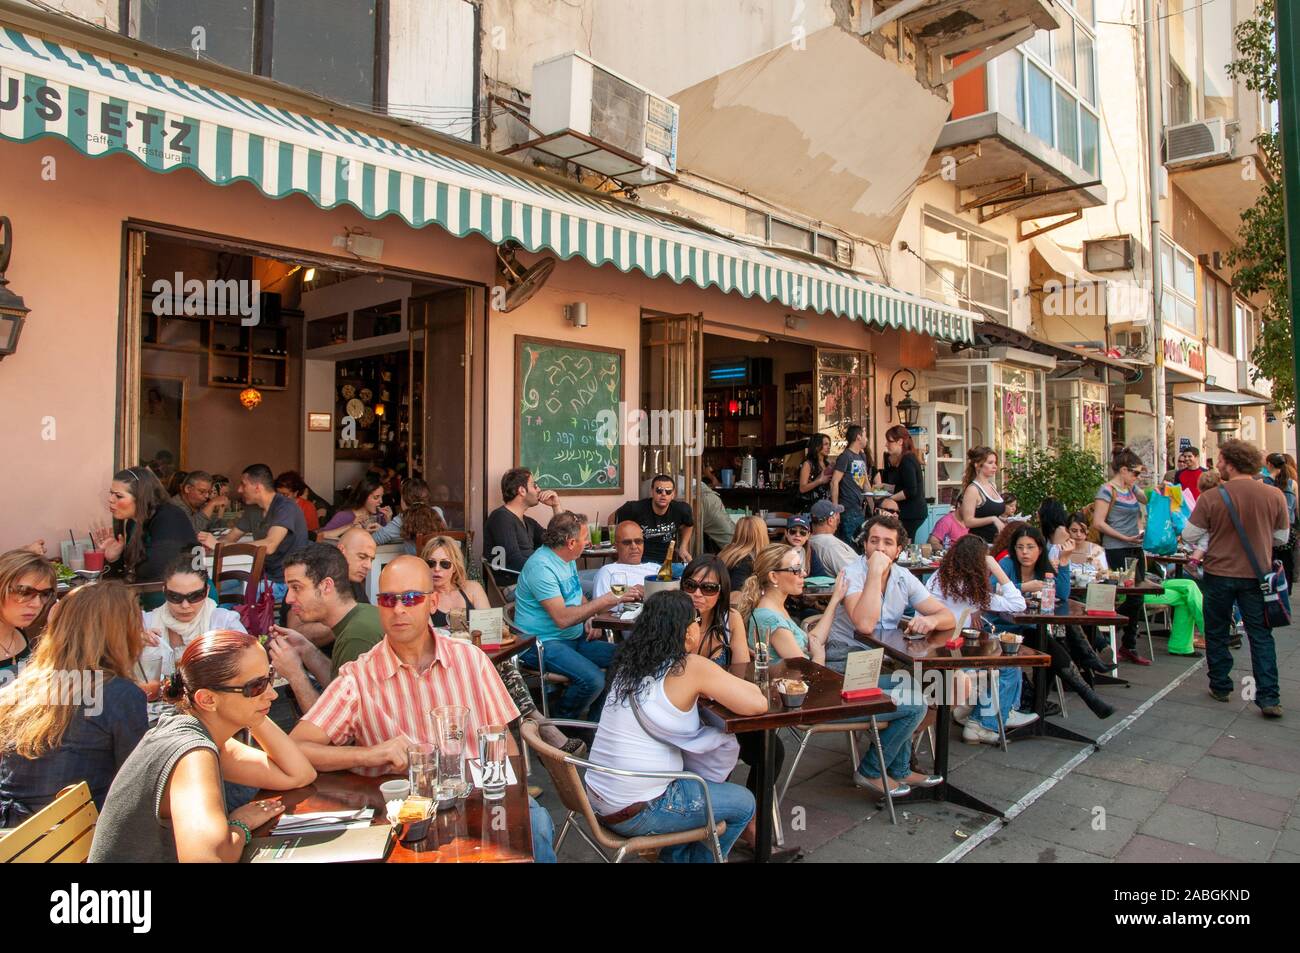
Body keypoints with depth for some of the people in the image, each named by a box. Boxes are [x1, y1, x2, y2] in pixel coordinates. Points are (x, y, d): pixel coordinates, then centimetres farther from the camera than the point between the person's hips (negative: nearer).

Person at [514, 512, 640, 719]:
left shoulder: (568, 559, 11)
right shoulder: (541, 566, -20)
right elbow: (562, 619, -27)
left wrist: (589, 621, 3)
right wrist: (607, 600, -26)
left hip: (575, 638, 9)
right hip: (543, 643, -9)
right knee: (593, 679, -30)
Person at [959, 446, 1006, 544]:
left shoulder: (992, 486, 12)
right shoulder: (973, 489, -12)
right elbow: (968, 521, -17)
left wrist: (1003, 520, 10)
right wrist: (992, 519, -24)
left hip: (996, 540, 7)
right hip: (980, 542, -7)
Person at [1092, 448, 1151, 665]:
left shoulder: (1131, 489, 15)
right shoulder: (1107, 489, -9)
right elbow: (1098, 523, -16)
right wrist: (1125, 538, -17)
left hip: (1135, 550, 8)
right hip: (1117, 551, -8)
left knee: (1136, 599, 9)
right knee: (1135, 597, -13)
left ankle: (1129, 647, 19)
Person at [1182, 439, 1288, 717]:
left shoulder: (1211, 498, -16)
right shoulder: (1274, 495, -8)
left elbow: (1189, 535, -9)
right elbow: (1281, 537, 4)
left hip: (1218, 574, -2)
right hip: (1256, 575, 2)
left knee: (1217, 632, 14)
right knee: (1261, 636, 10)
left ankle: (1220, 687, 24)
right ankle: (1268, 698, 7)